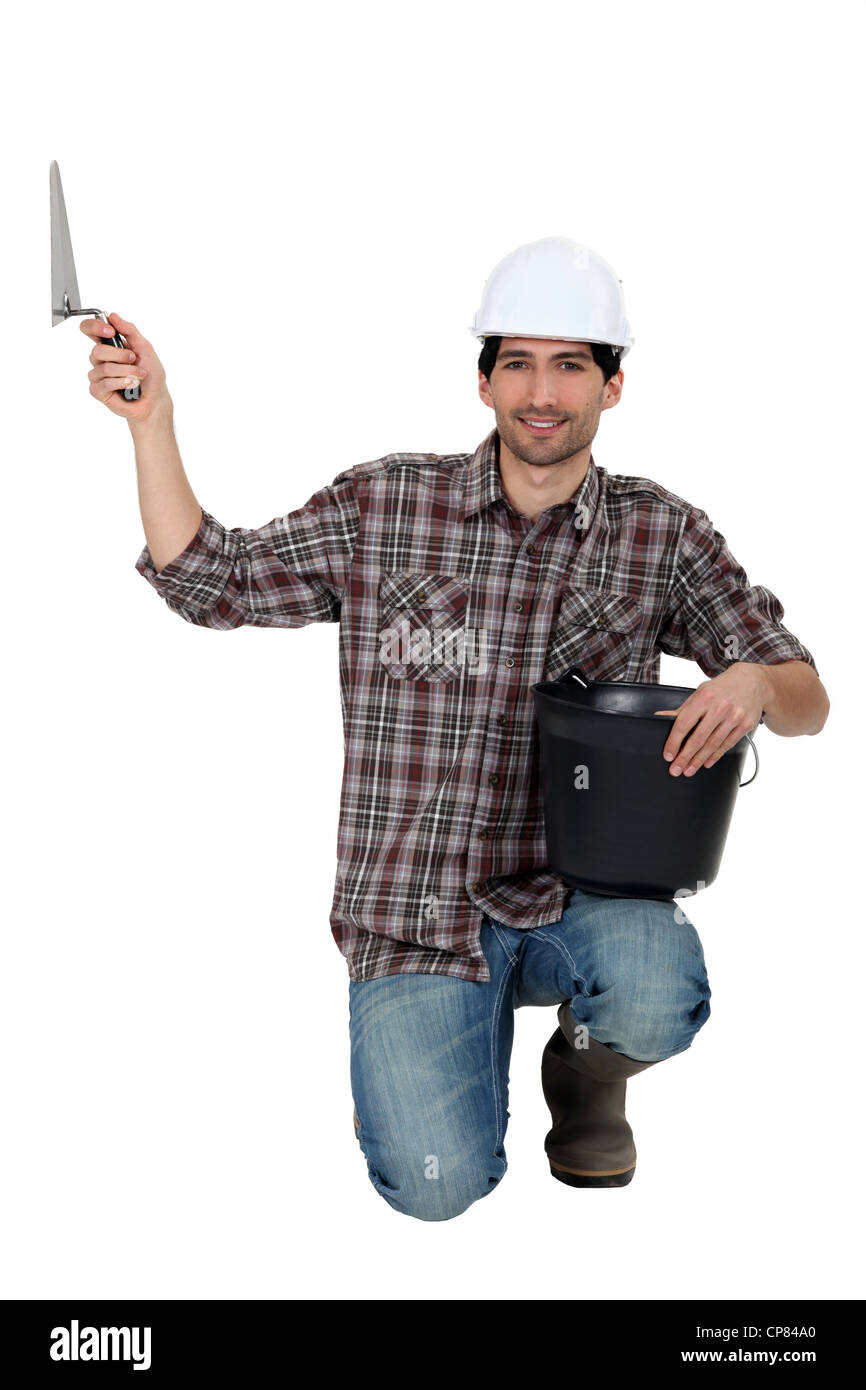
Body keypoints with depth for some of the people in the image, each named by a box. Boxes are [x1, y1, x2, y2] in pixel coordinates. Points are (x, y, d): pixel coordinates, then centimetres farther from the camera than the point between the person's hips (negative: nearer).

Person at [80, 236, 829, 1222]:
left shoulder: (663, 533, 2)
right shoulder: (381, 506, 1)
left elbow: (807, 701, 4)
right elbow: (206, 581, 5)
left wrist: (754, 684, -20)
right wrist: (152, 423, -6)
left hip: (579, 891, 1)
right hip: (414, 909, -1)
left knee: (654, 1000, -33)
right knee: (437, 1185, -17)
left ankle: (587, 1071, 6)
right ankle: (411, 1056, 19)